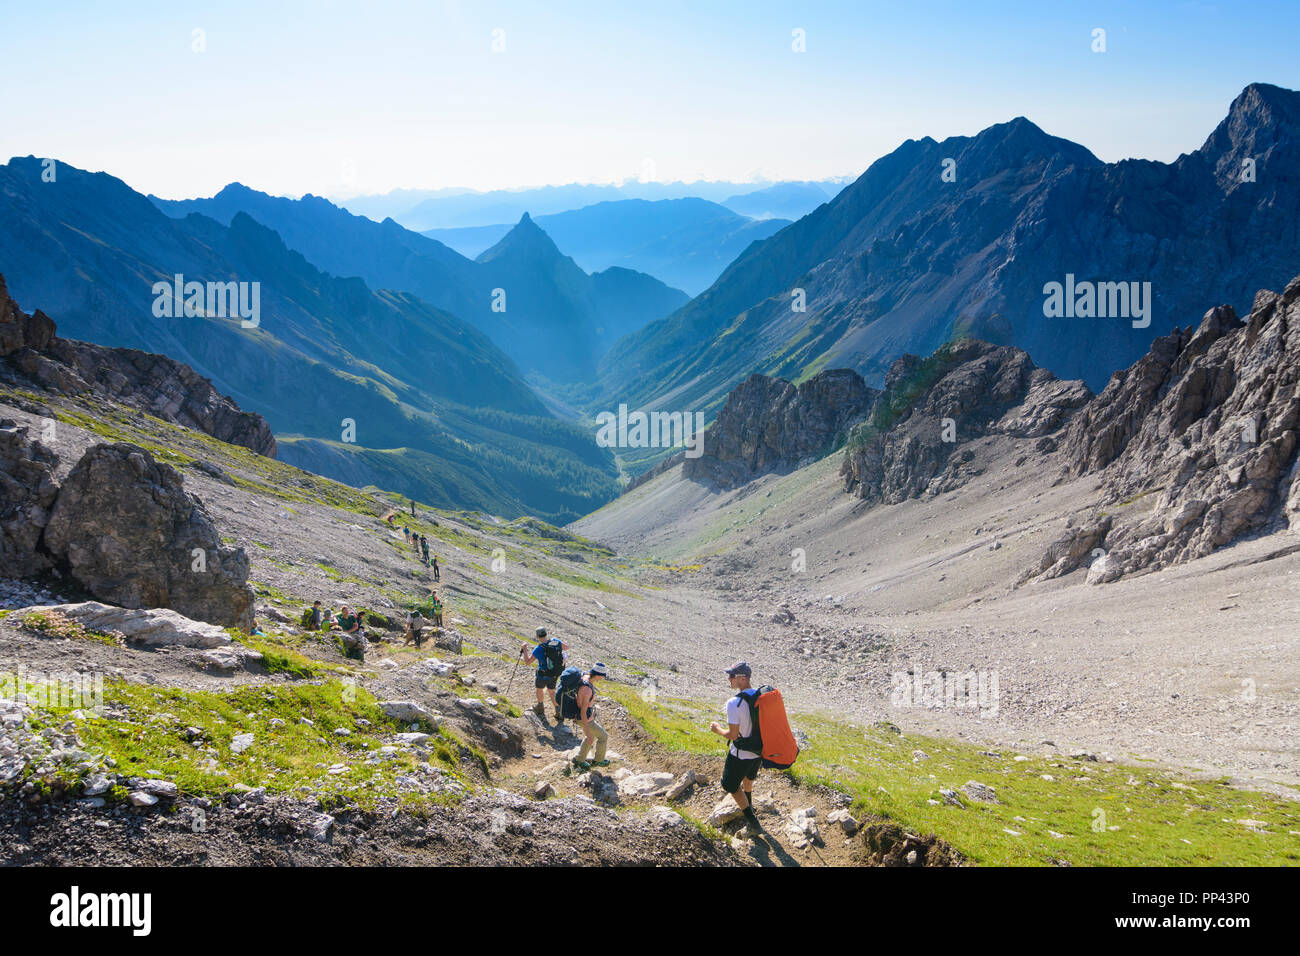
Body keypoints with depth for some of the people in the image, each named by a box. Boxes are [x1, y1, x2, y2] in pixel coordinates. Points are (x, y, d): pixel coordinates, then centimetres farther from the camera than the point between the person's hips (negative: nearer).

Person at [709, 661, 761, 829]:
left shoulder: (734, 703, -29)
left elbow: (732, 735, -25)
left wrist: (717, 730, -6)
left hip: (741, 754, -7)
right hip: (759, 751, 7)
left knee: (731, 784, 18)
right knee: (749, 776, 35)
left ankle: (751, 817, 22)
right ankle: (748, 804, 58)